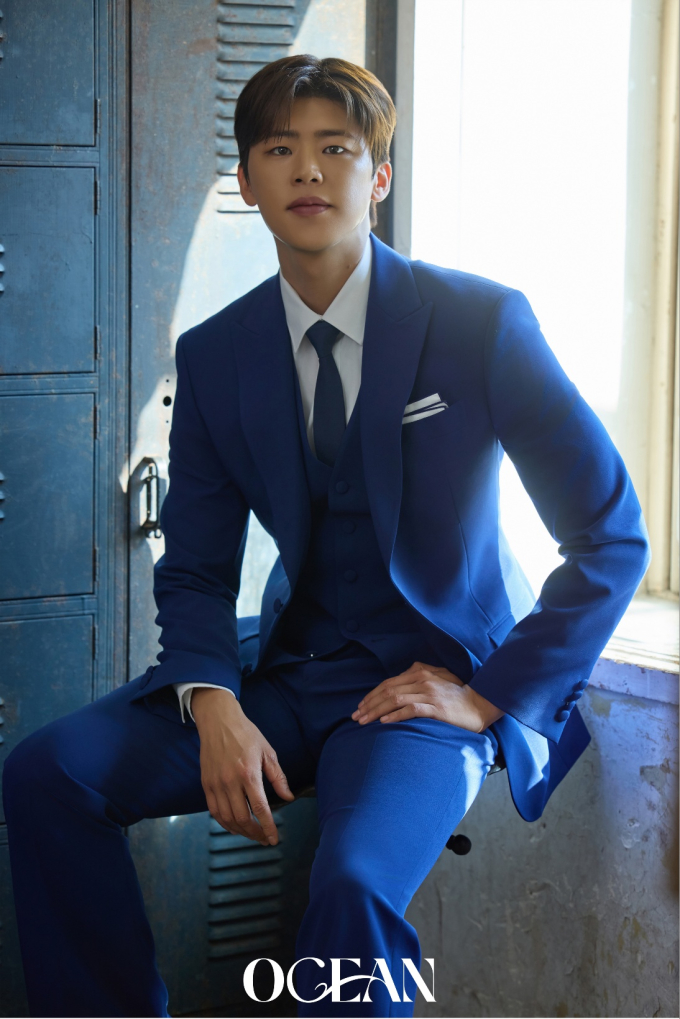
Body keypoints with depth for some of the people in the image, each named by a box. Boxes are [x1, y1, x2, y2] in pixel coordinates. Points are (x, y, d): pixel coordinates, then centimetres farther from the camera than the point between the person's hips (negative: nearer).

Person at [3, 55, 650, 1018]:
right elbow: (196, 566, 6)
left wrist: (492, 695, -11)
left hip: (433, 678, -4)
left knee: (355, 879, -34)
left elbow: (612, 536, -6)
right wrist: (214, 706, -14)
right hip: (288, 666, 5)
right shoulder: (214, 354, 4)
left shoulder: (481, 322, -8)